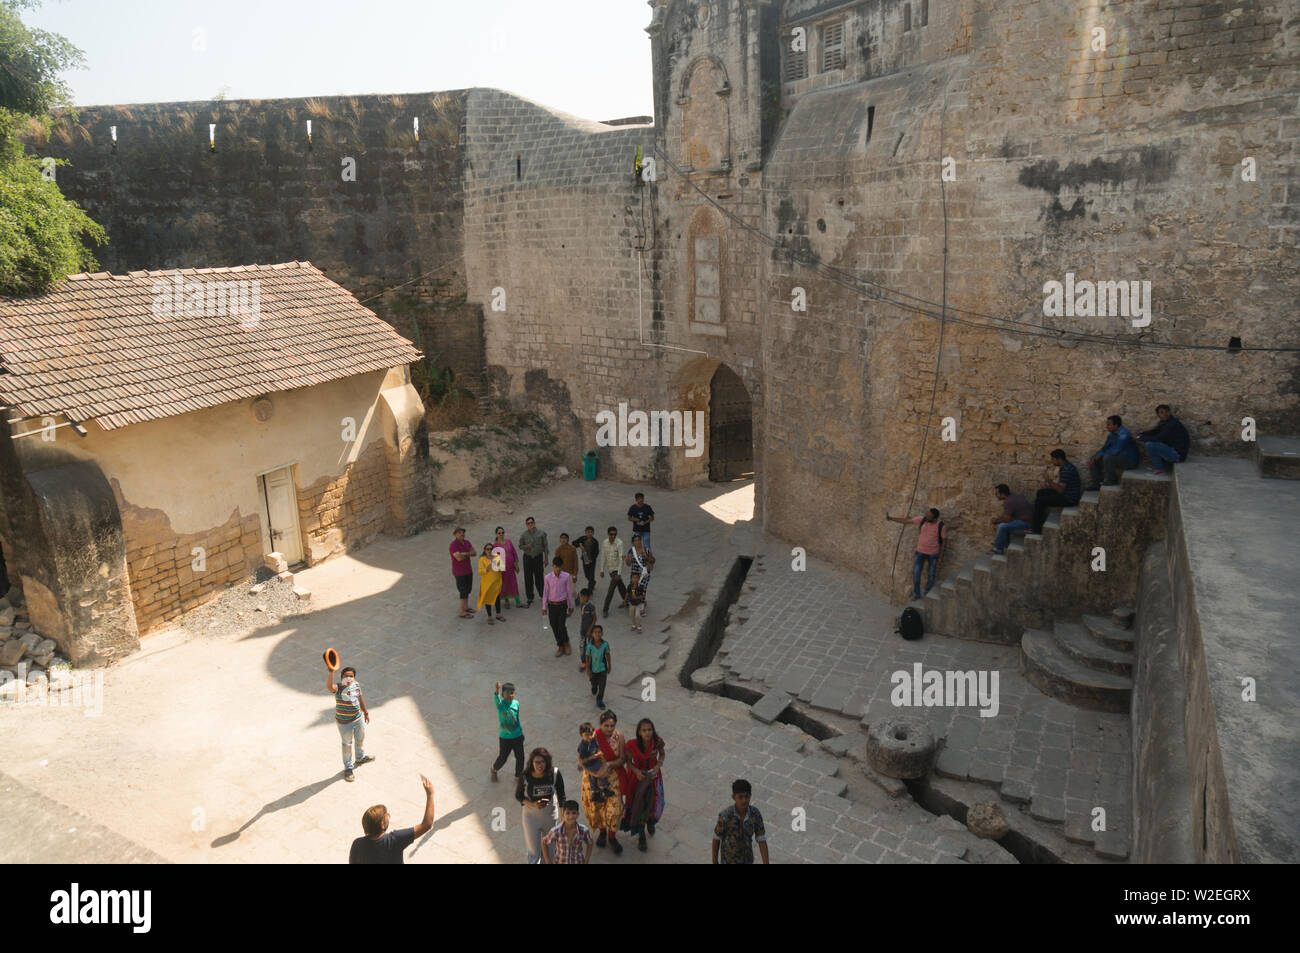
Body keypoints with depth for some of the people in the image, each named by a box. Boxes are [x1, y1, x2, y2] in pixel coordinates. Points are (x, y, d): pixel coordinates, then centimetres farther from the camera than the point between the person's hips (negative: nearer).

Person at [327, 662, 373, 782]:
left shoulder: (356, 685, -8)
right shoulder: (338, 688, -26)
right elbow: (330, 686, -50)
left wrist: (366, 712, 18)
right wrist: (330, 673, -69)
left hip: (358, 719, 6)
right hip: (345, 723, -6)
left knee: (360, 739, 26)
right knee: (347, 744, 12)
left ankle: (360, 758, 55)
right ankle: (348, 768, 35)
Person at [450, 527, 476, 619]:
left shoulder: (467, 542, 3)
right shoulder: (453, 545, -21)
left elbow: (474, 553, -8)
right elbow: (459, 558, -30)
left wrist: (464, 553, -26)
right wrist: (468, 555, -12)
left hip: (468, 570, 8)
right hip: (460, 573, -8)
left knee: (468, 589, 18)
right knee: (464, 592, -3)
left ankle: (466, 607, 34)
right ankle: (462, 613, 6)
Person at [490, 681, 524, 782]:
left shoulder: (516, 703, -7)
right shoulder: (500, 704, -21)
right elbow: (496, 698, -46)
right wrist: (497, 690, -68)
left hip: (518, 736, 3)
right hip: (505, 738, -3)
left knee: (520, 758, 12)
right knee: (502, 758, 14)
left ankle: (519, 775, 37)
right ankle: (494, 770, 46)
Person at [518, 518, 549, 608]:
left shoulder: (541, 533, -4)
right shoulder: (524, 535, 0)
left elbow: (545, 546, 1)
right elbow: (520, 546, 9)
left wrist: (546, 558, 0)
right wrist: (526, 546, -14)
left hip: (538, 557, -1)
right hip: (527, 557, 1)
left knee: (539, 577, -1)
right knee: (528, 578, 4)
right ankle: (530, 599, 15)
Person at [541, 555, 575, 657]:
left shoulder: (566, 576, -8)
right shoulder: (548, 577, -6)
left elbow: (569, 592, -1)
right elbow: (545, 592, 2)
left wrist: (571, 606, 4)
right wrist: (544, 607, 4)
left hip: (562, 605, -2)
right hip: (551, 605, 2)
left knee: (561, 626, -12)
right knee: (554, 627, 8)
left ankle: (566, 643, 14)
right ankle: (560, 646, 26)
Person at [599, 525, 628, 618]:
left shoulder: (619, 543, -20)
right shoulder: (604, 543, -4)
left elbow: (621, 559, -19)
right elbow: (603, 557, 4)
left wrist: (619, 573, -20)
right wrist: (602, 570, 3)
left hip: (616, 569, -5)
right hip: (609, 569, 5)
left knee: (611, 590, -8)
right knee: (620, 586, 22)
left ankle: (605, 610, -2)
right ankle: (626, 601, 40)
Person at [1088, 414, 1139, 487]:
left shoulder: (1124, 434, -24)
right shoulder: (1112, 435, 5)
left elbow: (1115, 451, -32)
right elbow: (1104, 449, 8)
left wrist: (1100, 455, -18)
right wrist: (1094, 457, -11)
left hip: (1129, 460, -9)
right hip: (1117, 458, 9)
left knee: (1108, 457, -34)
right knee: (1093, 459, 2)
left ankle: (1111, 480, -15)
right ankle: (1098, 483, 2)